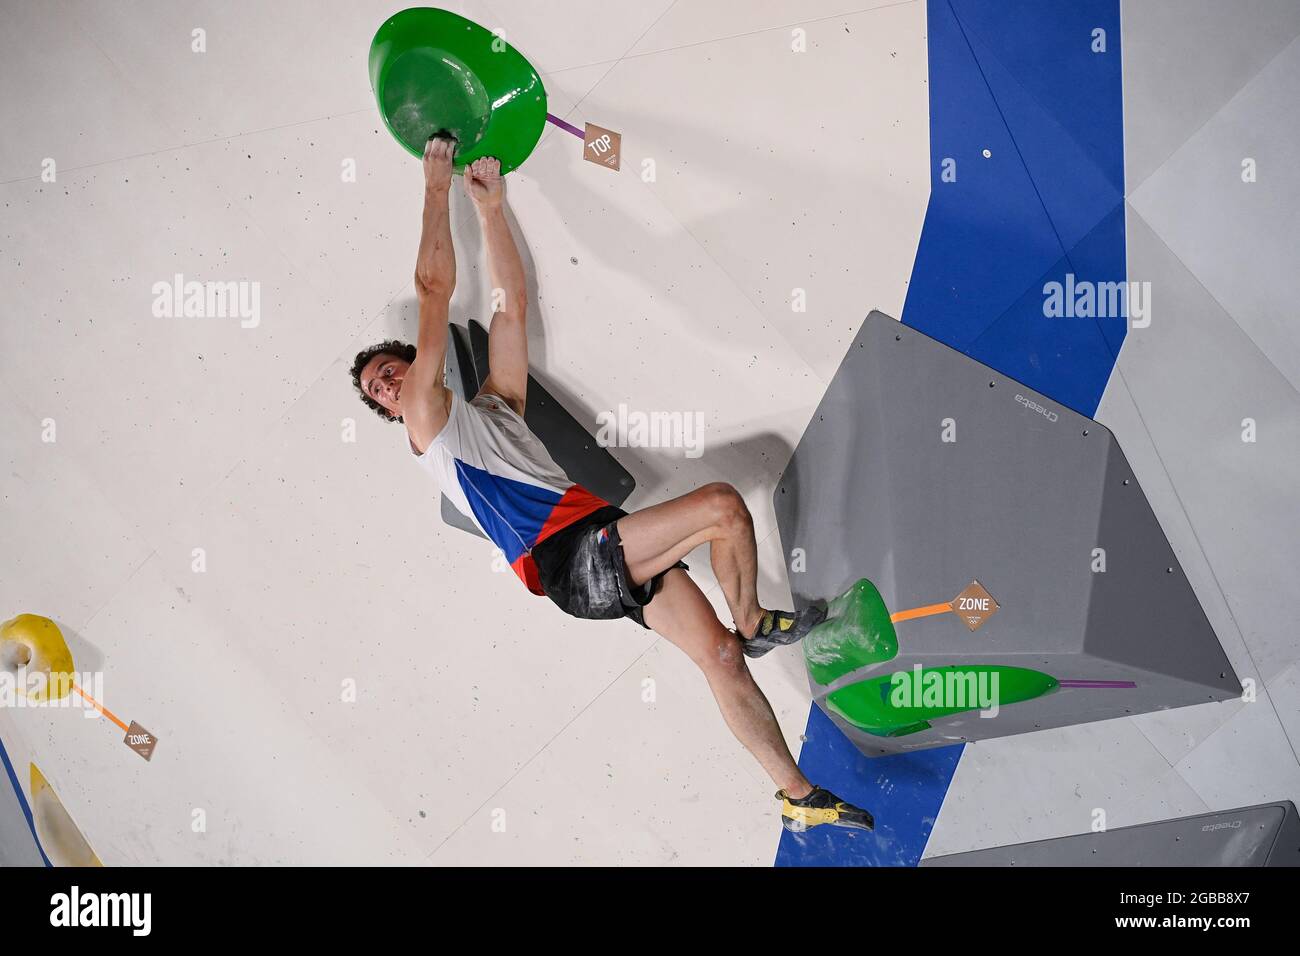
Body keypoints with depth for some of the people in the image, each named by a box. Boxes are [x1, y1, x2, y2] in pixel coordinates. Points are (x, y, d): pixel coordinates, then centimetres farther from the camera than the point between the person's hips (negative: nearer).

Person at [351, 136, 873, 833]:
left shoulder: (496, 405, 27)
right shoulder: (427, 425, 7)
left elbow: (511, 303, 23)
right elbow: (435, 290, 2)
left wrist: (491, 208, 19)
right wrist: (437, 187, 5)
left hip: (606, 553, 6)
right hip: (567, 562, -6)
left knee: (720, 656, -2)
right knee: (723, 505, -16)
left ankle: (800, 799, 4)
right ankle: (753, 623, 8)